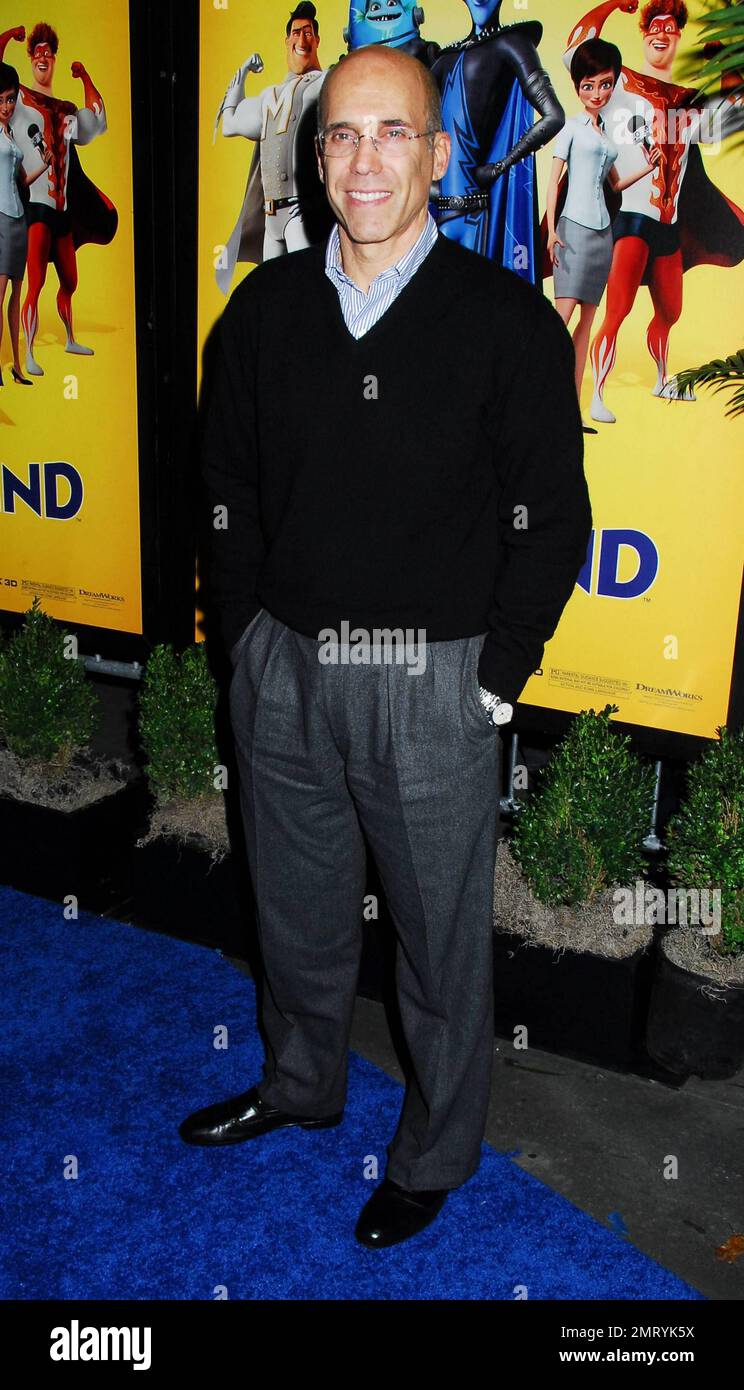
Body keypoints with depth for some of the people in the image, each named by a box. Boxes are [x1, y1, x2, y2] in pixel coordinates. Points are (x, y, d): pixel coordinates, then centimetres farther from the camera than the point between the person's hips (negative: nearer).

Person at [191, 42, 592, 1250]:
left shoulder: (508, 320, -7)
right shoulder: (266, 308, 5)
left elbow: (552, 518, -7)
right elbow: (226, 484, 11)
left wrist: (493, 679, -9)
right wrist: (247, 630, 5)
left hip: (433, 684, -4)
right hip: (281, 667, 4)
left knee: (441, 933, 11)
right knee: (296, 908, 21)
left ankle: (437, 1152, 35)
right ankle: (301, 1082, 47)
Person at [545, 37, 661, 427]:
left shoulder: (605, 134, 19)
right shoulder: (571, 128, 2)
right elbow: (553, 181, -5)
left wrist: (648, 167, 15)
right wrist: (551, 231, -16)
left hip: (602, 230, 7)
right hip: (575, 227, -6)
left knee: (587, 319, 2)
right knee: (562, 315, -19)